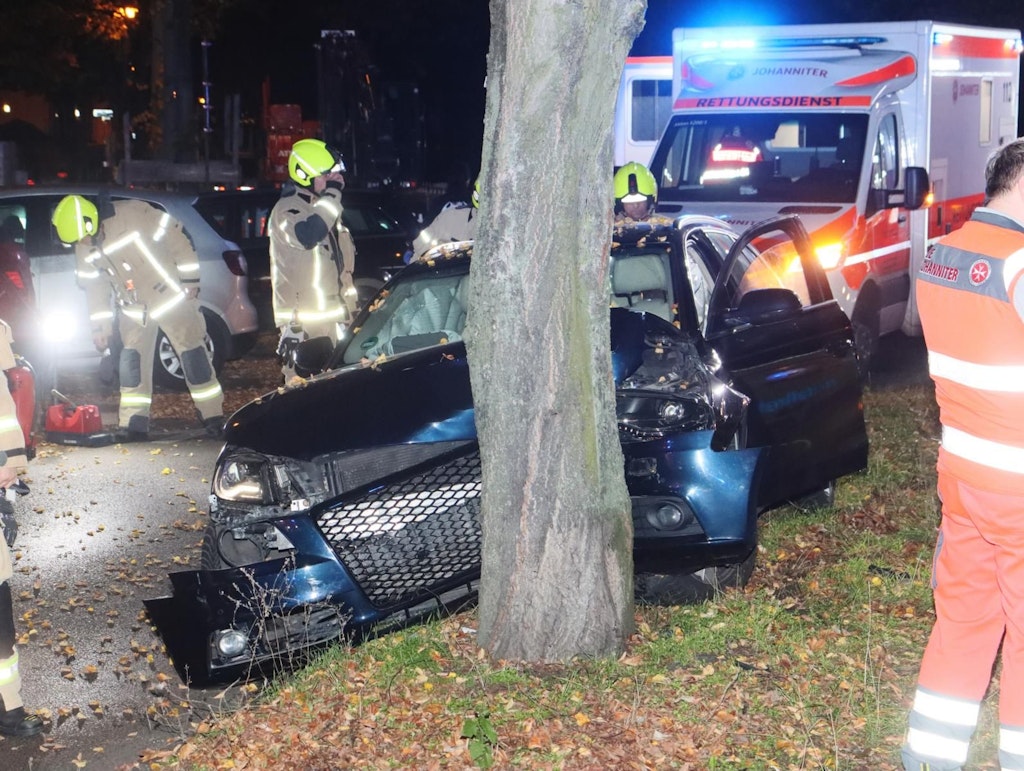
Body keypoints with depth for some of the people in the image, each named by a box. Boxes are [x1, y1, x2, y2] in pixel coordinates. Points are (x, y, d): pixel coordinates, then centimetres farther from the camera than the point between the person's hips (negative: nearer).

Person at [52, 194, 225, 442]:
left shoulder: (134, 214, -23)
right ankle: (135, 424, 10)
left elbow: (178, 238, -18)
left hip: (170, 296, -6)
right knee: (132, 360, 2)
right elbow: (94, 287, 10)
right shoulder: (84, 249, -2)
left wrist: (190, 280, -15)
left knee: (191, 352, -4)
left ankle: (214, 418, 2)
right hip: (133, 307, 6)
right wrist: (100, 328, 10)